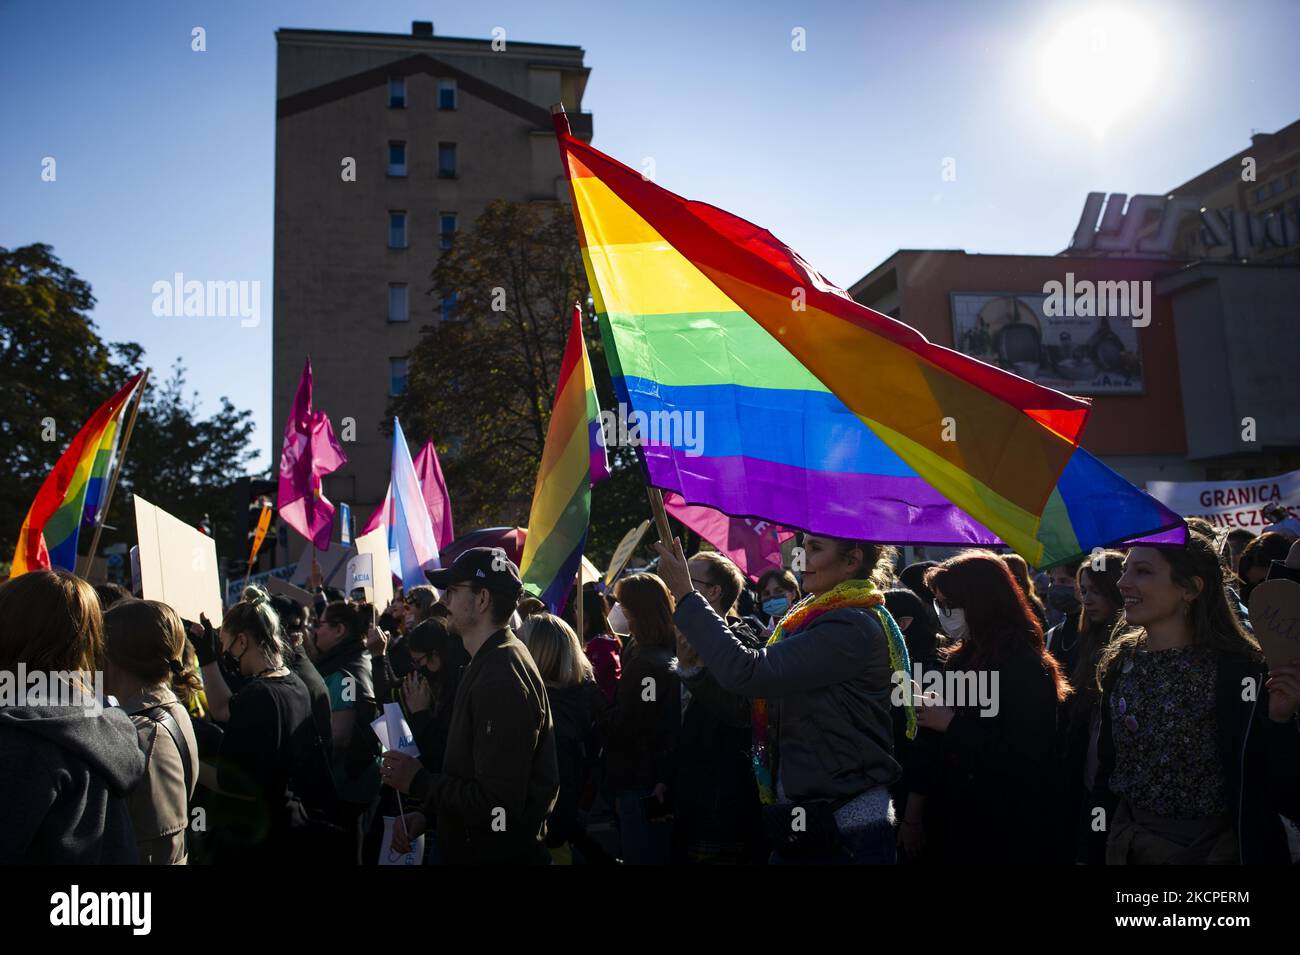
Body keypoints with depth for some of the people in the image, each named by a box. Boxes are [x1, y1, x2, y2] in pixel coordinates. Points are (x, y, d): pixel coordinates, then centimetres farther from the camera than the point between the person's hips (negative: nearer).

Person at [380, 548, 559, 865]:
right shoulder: (485, 663, 9)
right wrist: (425, 812, 4)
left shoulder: (502, 681, -25)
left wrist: (418, 781, -15)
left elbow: (498, 805, -28)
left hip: (501, 852, -9)